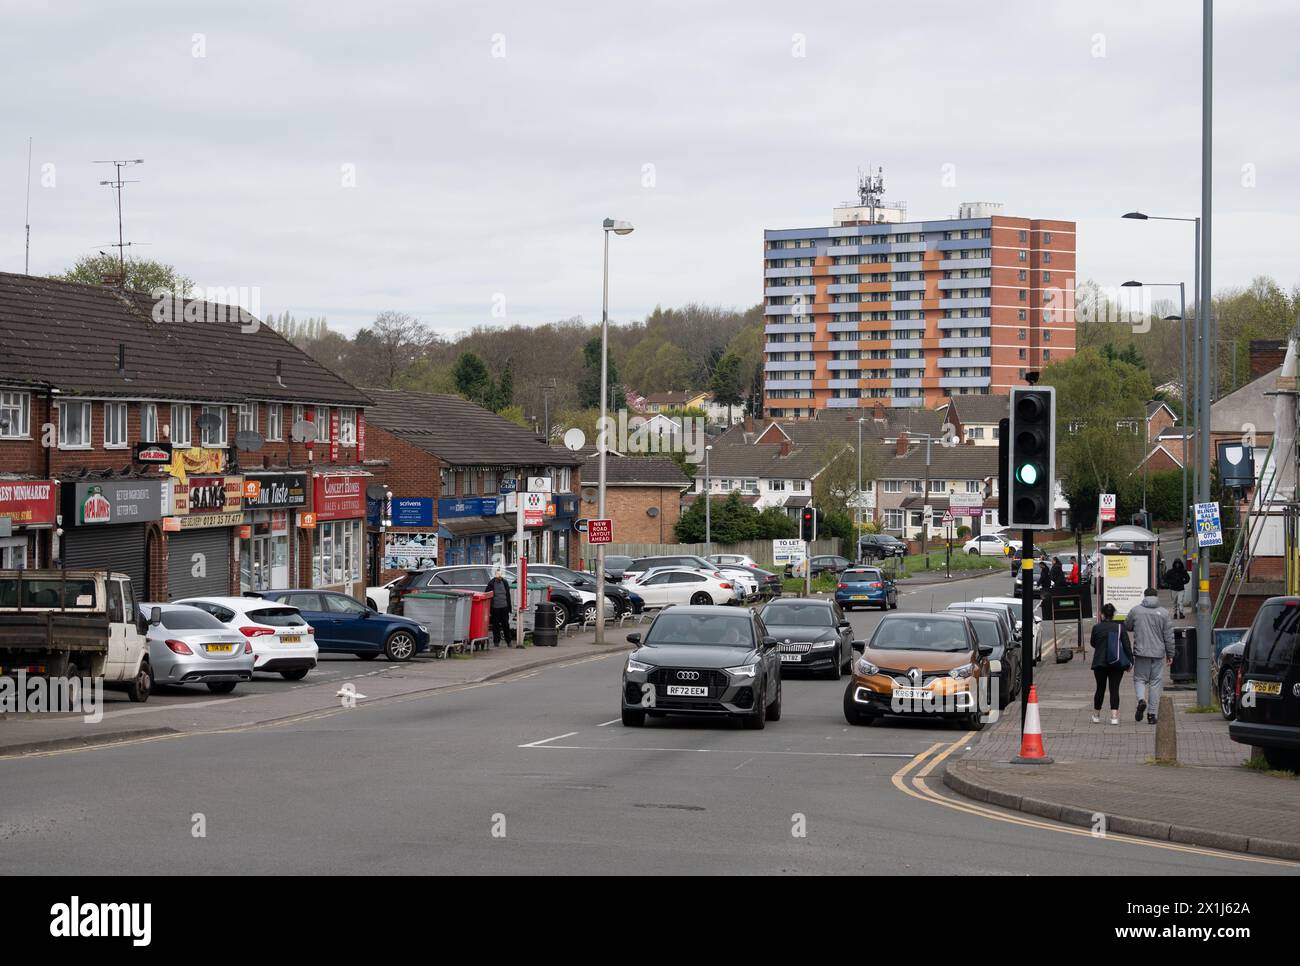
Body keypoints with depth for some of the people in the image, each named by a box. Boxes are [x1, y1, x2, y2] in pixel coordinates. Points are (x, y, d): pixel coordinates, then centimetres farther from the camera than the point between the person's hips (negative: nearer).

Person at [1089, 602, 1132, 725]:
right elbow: (1127, 645, -3)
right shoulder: (1120, 627, -1)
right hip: (1116, 664, 0)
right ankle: (1114, 716, -8)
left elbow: (1093, 643, 11)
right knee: (1114, 688, 1)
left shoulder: (1097, 627, -3)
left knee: (1100, 688, 12)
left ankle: (1096, 715, 21)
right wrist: (1130, 661, 2)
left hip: (1100, 663, 0)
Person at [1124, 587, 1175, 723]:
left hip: (1141, 651, 0)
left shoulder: (1135, 611, -1)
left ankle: (1141, 699, -18)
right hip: (1158, 653, 0)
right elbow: (1169, 635, 0)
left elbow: (1126, 626, 14)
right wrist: (1170, 654, 7)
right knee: (1156, 682, 6)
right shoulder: (1163, 613, -1)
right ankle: (1152, 714, 5)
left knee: (1140, 678, 11)